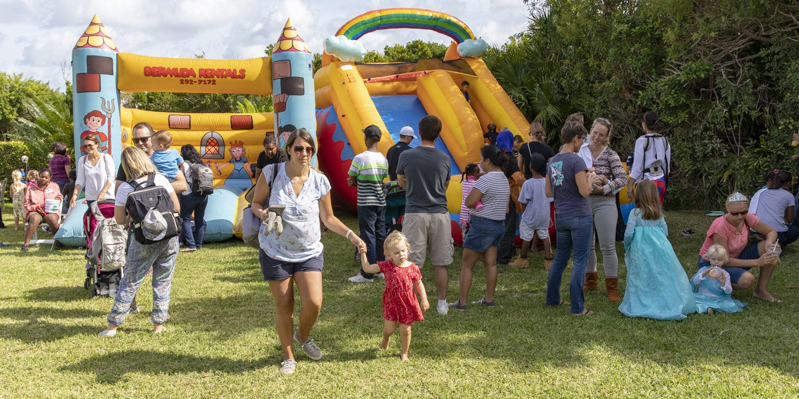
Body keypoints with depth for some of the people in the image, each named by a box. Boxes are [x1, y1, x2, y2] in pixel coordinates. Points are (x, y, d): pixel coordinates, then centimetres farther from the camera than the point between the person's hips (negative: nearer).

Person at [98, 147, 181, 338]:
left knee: (129, 283, 9)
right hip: (169, 237, 2)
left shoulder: (125, 188, -6)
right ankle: (159, 323, 17)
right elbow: (176, 207, 2)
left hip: (144, 241, -2)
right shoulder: (161, 179, -1)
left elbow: (120, 220, -1)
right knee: (163, 282, 12)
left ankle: (112, 325, 16)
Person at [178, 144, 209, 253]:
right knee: (199, 219, 14)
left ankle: (191, 245, -7)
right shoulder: (201, 164, 10)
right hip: (203, 195, 5)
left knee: (185, 219, 3)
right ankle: (199, 244, 18)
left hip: (189, 195, -5)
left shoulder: (185, 164, -5)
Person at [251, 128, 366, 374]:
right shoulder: (272, 173, -9)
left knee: (313, 303, -11)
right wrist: (262, 213, -20)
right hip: (275, 252, -1)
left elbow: (328, 218, 5)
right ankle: (288, 357, 26)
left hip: (309, 253, 1)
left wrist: (350, 235, -8)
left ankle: (303, 336, 25)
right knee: (284, 306, 4)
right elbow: (256, 203, 2)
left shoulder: (320, 182, -5)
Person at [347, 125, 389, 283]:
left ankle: (367, 274, 2)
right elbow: (381, 181, 11)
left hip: (366, 203, -6)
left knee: (368, 237, -3)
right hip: (381, 202, 6)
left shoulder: (359, 159, -13)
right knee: (380, 235, 12)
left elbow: (352, 181, -6)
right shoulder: (384, 160, 5)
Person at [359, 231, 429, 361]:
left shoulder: (412, 267, -8)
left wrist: (424, 299, 2)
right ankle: (386, 338, 42)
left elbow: (419, 283, 4)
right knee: (389, 328, 4)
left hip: (408, 303, 0)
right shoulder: (386, 266, -9)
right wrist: (363, 253, -13)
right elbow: (367, 268, -6)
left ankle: (404, 353, 30)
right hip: (391, 302, 0)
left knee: (405, 330, 7)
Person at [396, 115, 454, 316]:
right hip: (439, 213, 2)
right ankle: (442, 303, 18)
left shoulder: (406, 156, -4)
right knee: (440, 263, 10)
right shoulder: (445, 159, 1)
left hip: (415, 213, -2)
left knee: (412, 263, 2)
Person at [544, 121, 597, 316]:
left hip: (561, 217, 7)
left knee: (560, 257, 18)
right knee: (580, 261, -1)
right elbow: (585, 191, -18)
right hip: (579, 217, -7)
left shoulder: (552, 162, 9)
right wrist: (590, 179, 0)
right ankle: (577, 307, 1)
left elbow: (548, 192, 14)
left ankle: (552, 299, 26)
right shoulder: (576, 161, -15)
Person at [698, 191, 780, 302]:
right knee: (747, 279, -34)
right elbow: (725, 261, -27)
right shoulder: (720, 226, -30)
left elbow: (772, 232, 3)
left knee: (772, 248, -11)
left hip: (735, 258, 7)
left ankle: (761, 290, -2)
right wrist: (757, 262, -31)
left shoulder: (747, 218, -12)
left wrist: (769, 243, -22)